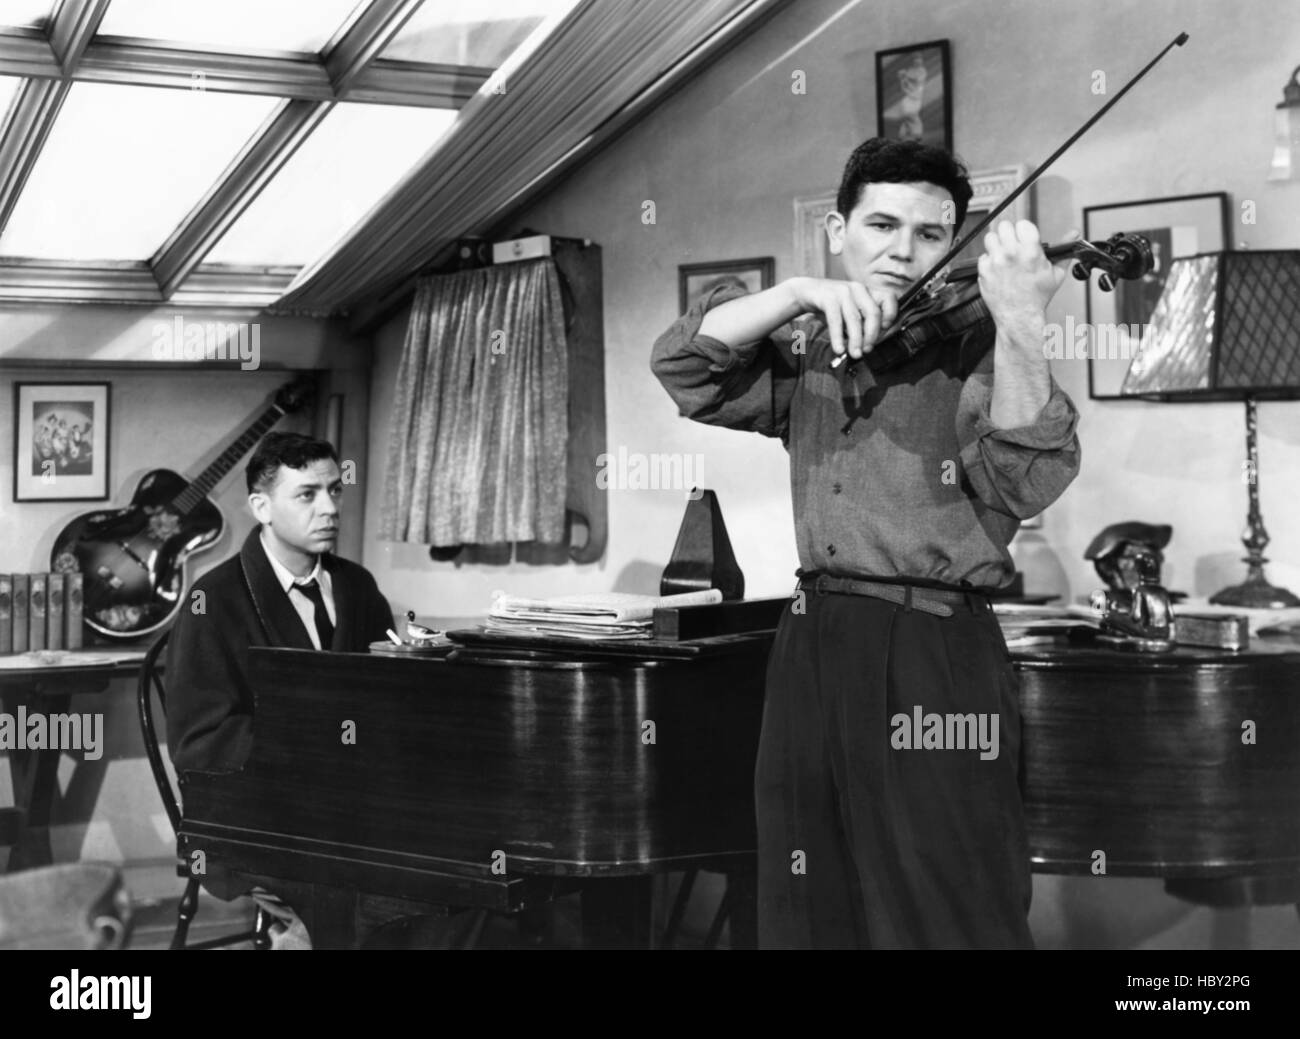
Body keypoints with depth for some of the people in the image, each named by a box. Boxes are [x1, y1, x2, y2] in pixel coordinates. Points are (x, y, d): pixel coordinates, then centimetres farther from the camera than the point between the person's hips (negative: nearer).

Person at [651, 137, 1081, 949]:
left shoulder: (976, 349, -1)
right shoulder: (808, 356, 14)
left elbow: (1027, 478, -16)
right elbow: (682, 366, 2)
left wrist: (1022, 322, -29)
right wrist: (799, 295, -10)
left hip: (935, 661, -5)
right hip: (813, 654, 5)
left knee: (949, 924, -4)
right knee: (808, 914, 11)